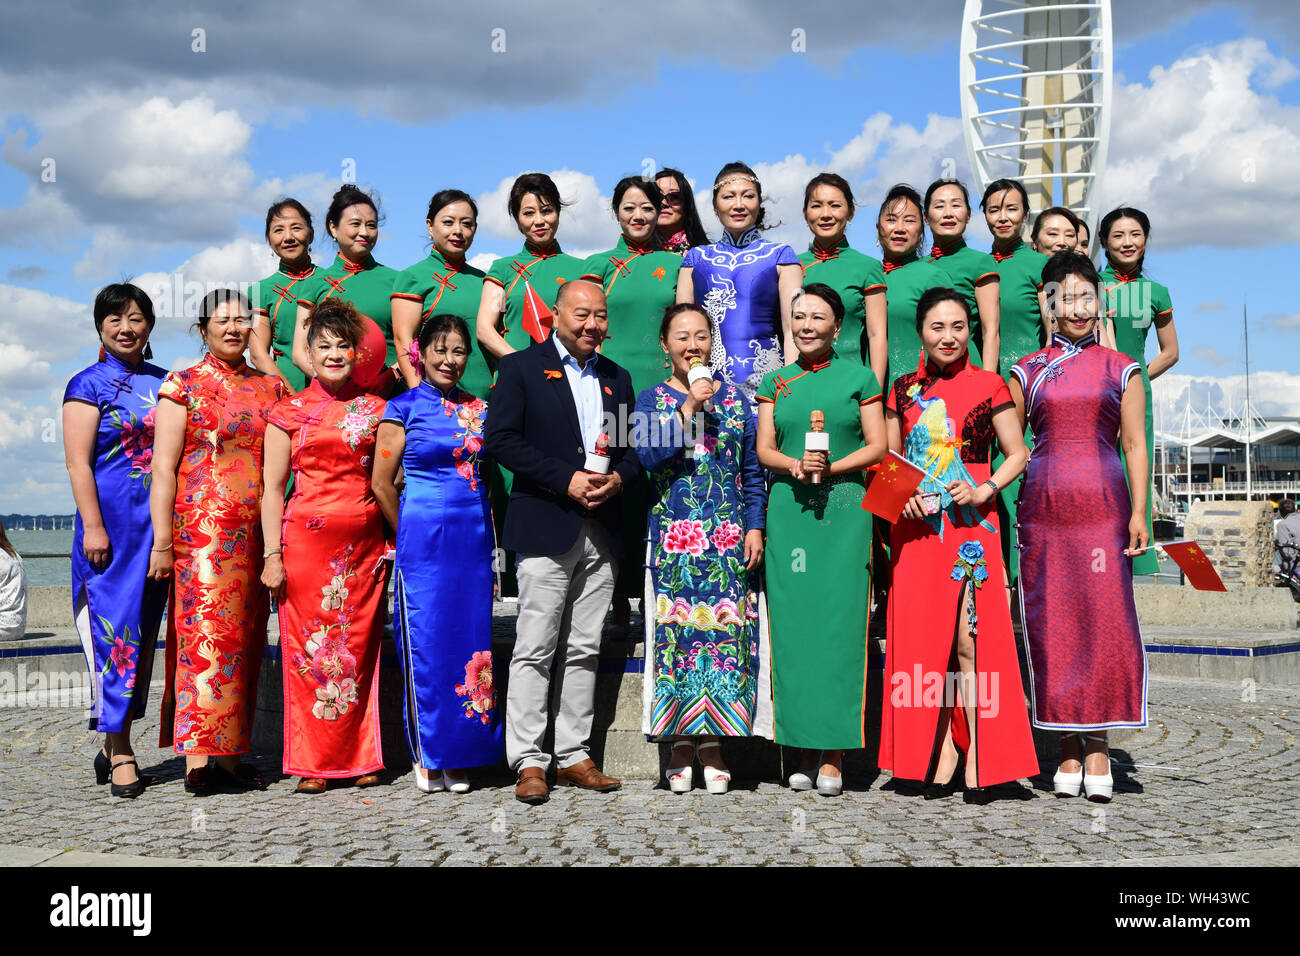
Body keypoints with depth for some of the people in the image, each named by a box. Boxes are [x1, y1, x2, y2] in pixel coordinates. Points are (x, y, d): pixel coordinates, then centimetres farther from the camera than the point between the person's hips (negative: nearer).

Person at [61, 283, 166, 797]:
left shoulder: (164, 383, 13)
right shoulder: (88, 384, -1)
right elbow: (78, 463, -7)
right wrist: (93, 526, -15)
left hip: (160, 523, 5)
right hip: (111, 521, -5)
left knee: (144, 629, 7)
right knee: (115, 625, -5)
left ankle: (114, 745, 17)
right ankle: (120, 752, 0)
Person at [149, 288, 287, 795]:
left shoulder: (271, 388, 15)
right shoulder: (183, 386, 3)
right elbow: (163, 468, -2)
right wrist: (162, 541, -9)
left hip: (257, 533, 5)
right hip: (201, 527, -5)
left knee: (244, 639, 5)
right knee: (205, 632, -11)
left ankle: (230, 756, 10)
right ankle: (197, 757, -10)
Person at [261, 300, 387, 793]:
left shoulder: (375, 409, 12)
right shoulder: (290, 411, 6)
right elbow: (272, 487, 3)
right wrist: (272, 555, -5)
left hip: (365, 544, 2)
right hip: (307, 540, -2)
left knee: (359, 646, 3)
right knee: (310, 646, -2)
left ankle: (359, 758, 13)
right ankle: (312, 764, 8)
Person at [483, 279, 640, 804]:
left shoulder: (617, 378, 18)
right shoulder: (521, 367, 2)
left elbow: (635, 447, 19)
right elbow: (500, 437, -8)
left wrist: (619, 478, -4)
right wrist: (565, 479, -14)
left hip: (602, 533, 5)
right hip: (546, 529, -5)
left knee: (584, 651, 8)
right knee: (535, 650, -4)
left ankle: (574, 756, 14)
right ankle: (528, 761, 1)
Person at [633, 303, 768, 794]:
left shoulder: (734, 398, 11)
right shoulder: (653, 399, 6)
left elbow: (753, 472, 12)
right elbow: (649, 456, -11)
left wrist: (755, 527, 2)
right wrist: (689, 408, -15)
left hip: (730, 537, 1)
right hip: (675, 535, -1)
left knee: (726, 632, -2)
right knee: (677, 632, -4)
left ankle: (714, 745, 6)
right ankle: (682, 744, 6)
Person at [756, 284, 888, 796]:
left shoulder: (858, 377, 7)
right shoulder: (776, 381, 15)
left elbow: (877, 446, 3)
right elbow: (764, 449, 11)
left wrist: (832, 467, -12)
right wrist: (794, 465, -9)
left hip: (843, 508, -2)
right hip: (788, 509, 3)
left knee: (839, 620, -6)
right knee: (792, 621, 0)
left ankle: (833, 754, -2)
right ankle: (804, 750, 7)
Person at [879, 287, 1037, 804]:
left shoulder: (988, 386, 2)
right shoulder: (904, 390, 10)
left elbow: (1017, 454, 4)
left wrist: (984, 490, -11)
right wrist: (899, 497, -2)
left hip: (971, 524, -3)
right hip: (916, 525, 3)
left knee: (970, 638, -7)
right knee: (923, 637, 3)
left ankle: (978, 754, 1)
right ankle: (943, 751, 12)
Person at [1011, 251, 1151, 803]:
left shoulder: (1122, 370, 10)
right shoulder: (1028, 371, 12)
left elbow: (1135, 445, 6)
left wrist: (1138, 512, -3)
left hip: (1103, 506, -1)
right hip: (1044, 507, 1)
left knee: (1105, 621, -7)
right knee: (1052, 623, 0)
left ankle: (1098, 748, 1)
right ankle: (1068, 750, 8)